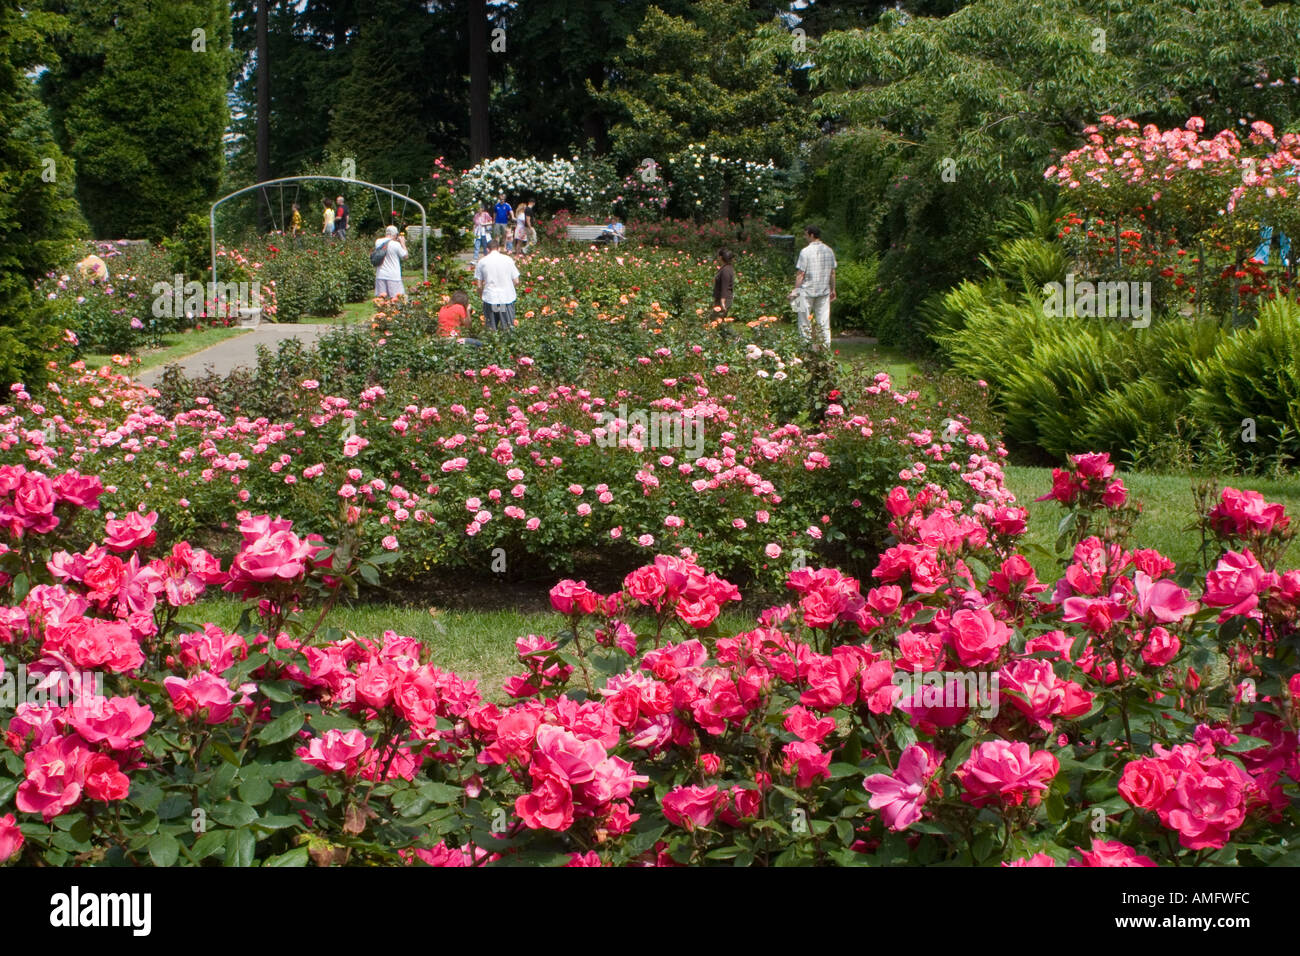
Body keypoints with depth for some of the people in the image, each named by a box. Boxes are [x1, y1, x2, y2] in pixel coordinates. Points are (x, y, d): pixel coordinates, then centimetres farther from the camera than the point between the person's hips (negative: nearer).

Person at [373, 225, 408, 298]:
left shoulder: (378, 242, 3)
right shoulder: (396, 244, -11)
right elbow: (405, 256, 1)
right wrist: (402, 243, 12)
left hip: (380, 275, 5)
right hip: (393, 276, -5)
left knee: (381, 298, 4)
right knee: (395, 298, -3)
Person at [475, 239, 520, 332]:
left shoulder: (482, 262, 0)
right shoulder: (508, 259, 0)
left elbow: (479, 284, 2)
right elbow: (516, 280, 3)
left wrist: (481, 295, 19)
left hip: (490, 298, 0)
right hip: (507, 297, 0)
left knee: (491, 329, 9)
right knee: (508, 328, 8)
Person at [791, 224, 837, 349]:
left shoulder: (805, 251, -12)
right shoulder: (828, 251, 4)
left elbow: (800, 273, -12)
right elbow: (832, 272, 9)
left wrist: (796, 289, -5)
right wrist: (832, 289, 18)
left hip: (807, 291, -5)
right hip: (824, 291, 5)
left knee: (804, 321, 4)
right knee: (823, 321, 8)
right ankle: (826, 347, 9)